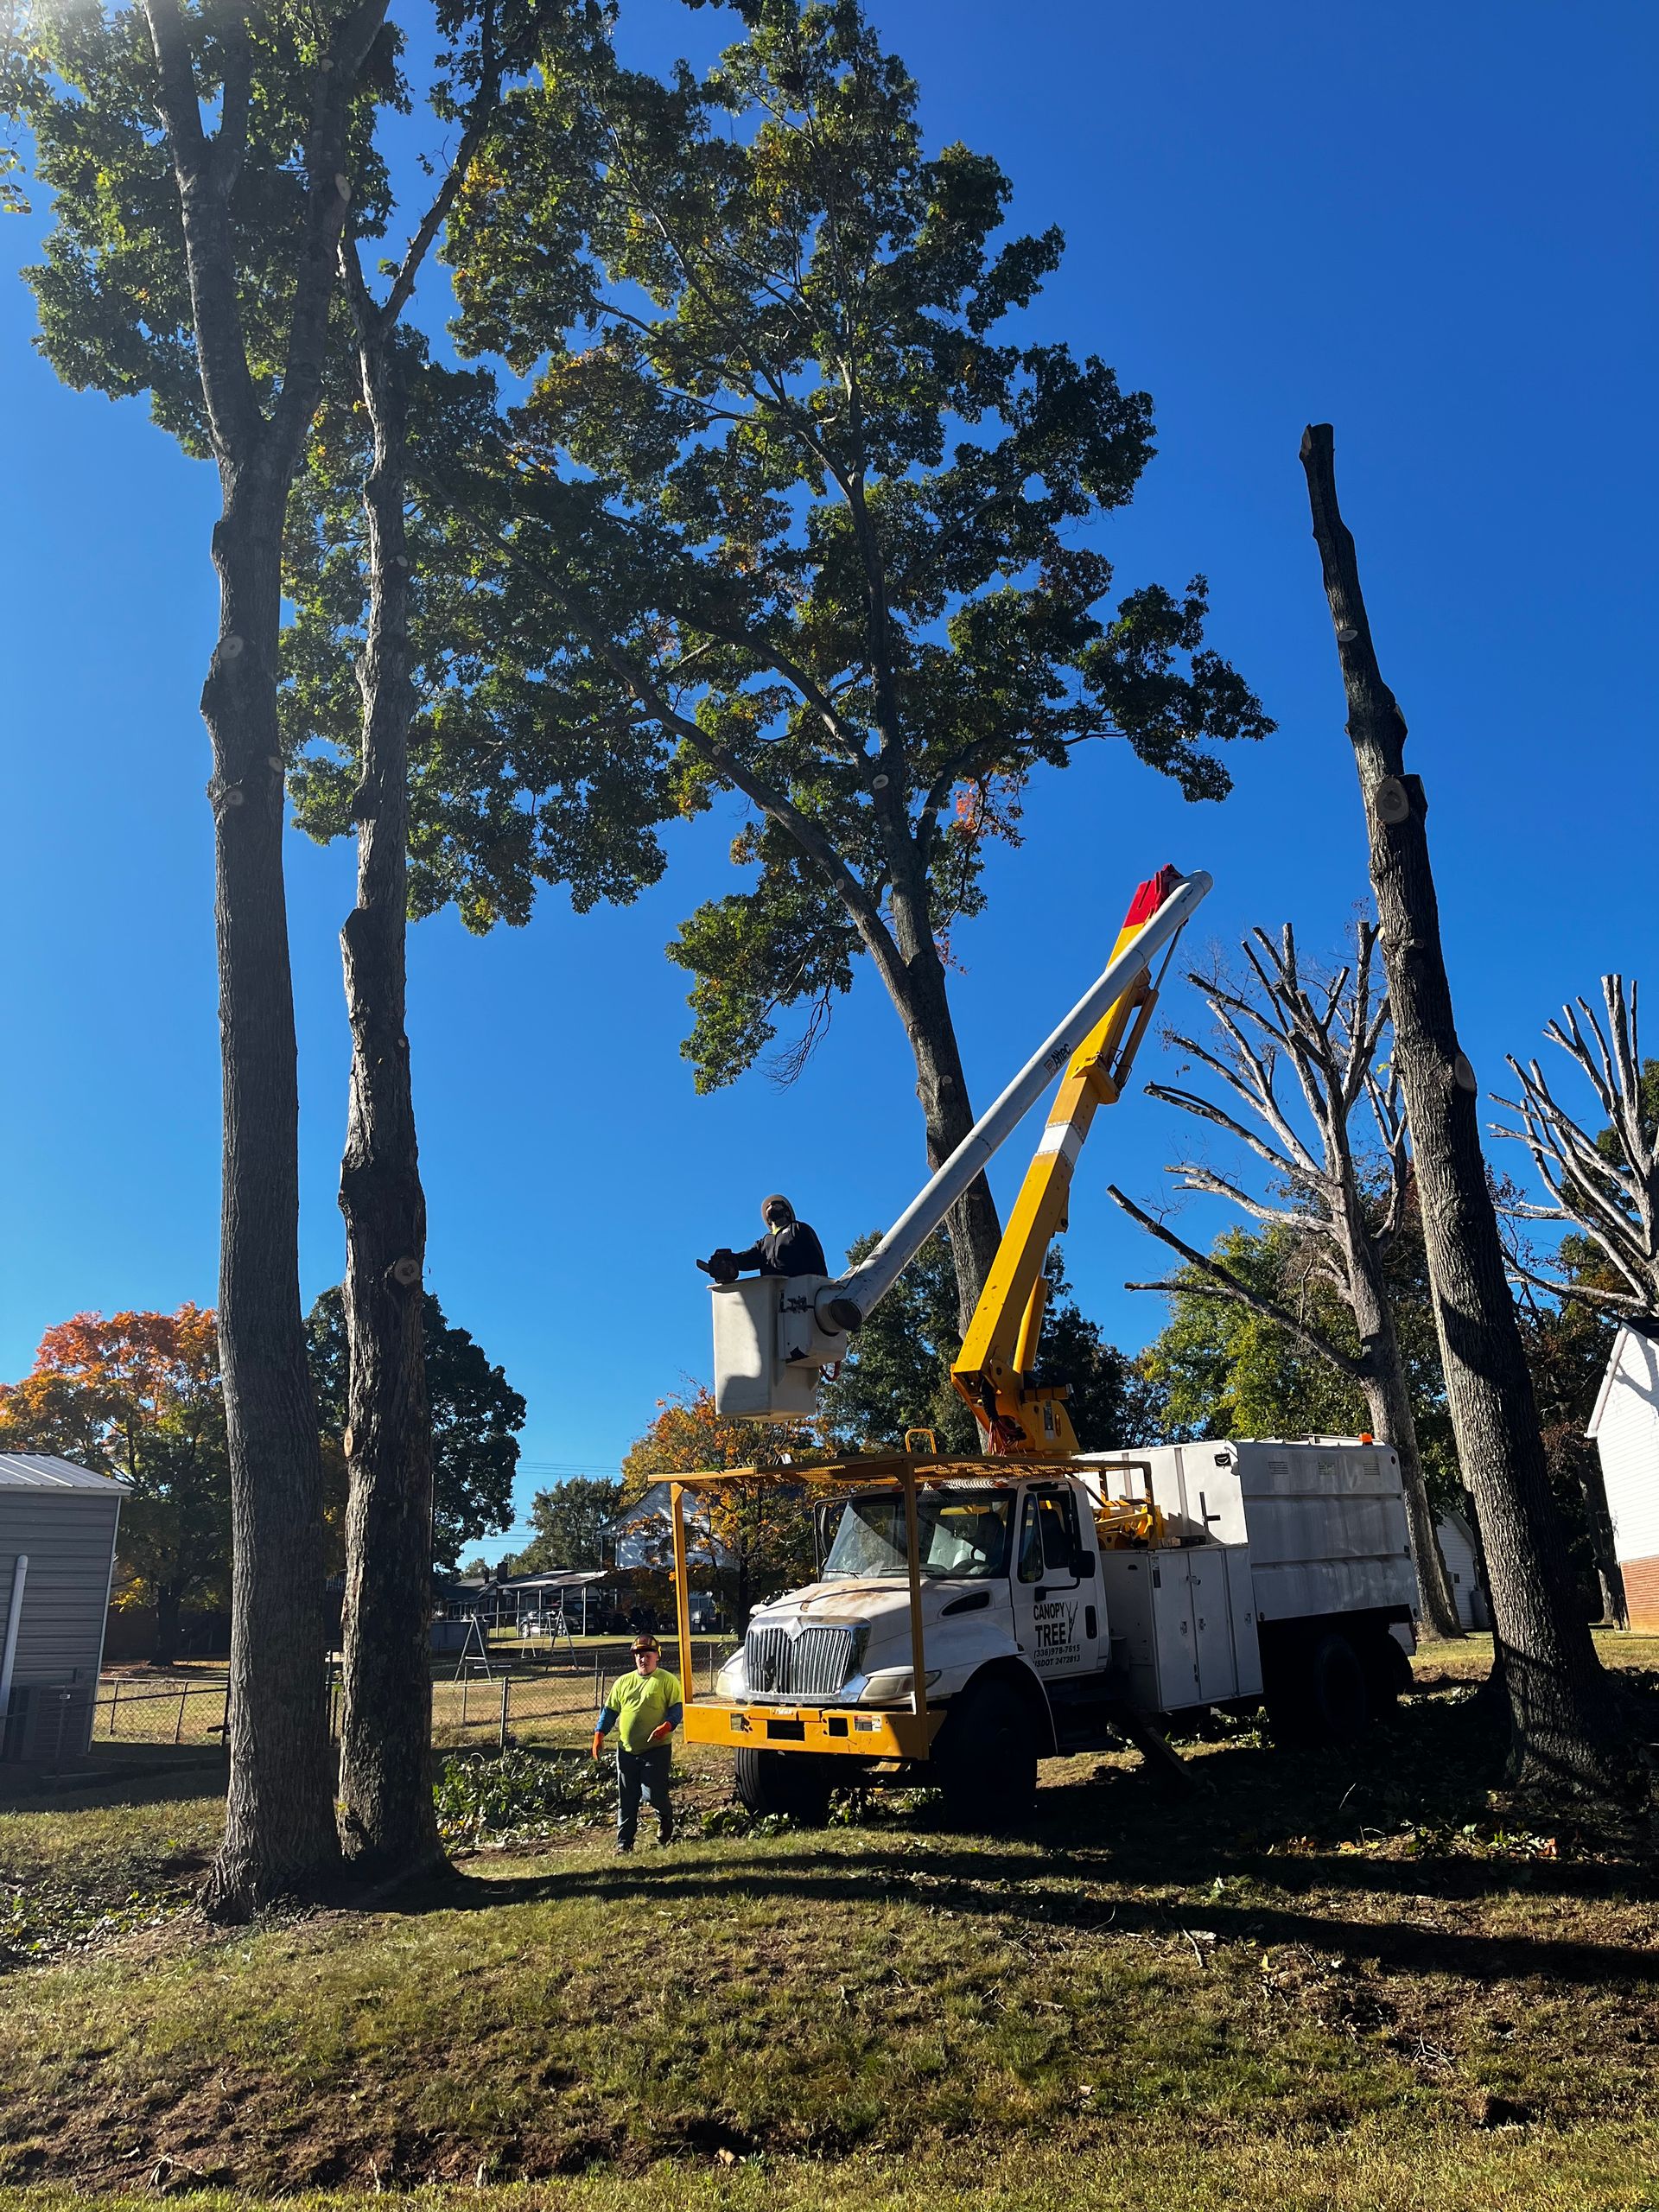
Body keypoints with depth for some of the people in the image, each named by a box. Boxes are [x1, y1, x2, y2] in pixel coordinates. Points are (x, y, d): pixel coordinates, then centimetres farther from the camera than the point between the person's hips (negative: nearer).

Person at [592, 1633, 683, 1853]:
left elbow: (678, 1708, -5)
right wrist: (599, 1734, 3)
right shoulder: (623, 1682, 13)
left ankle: (665, 1820, 25)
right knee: (626, 1799, 6)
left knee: (654, 1793, -7)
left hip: (655, 1748, -4)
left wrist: (667, 1726, -23)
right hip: (626, 1749, 4)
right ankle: (624, 1843, 15)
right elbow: (610, 1710, 15)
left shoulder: (667, 1680, -1)